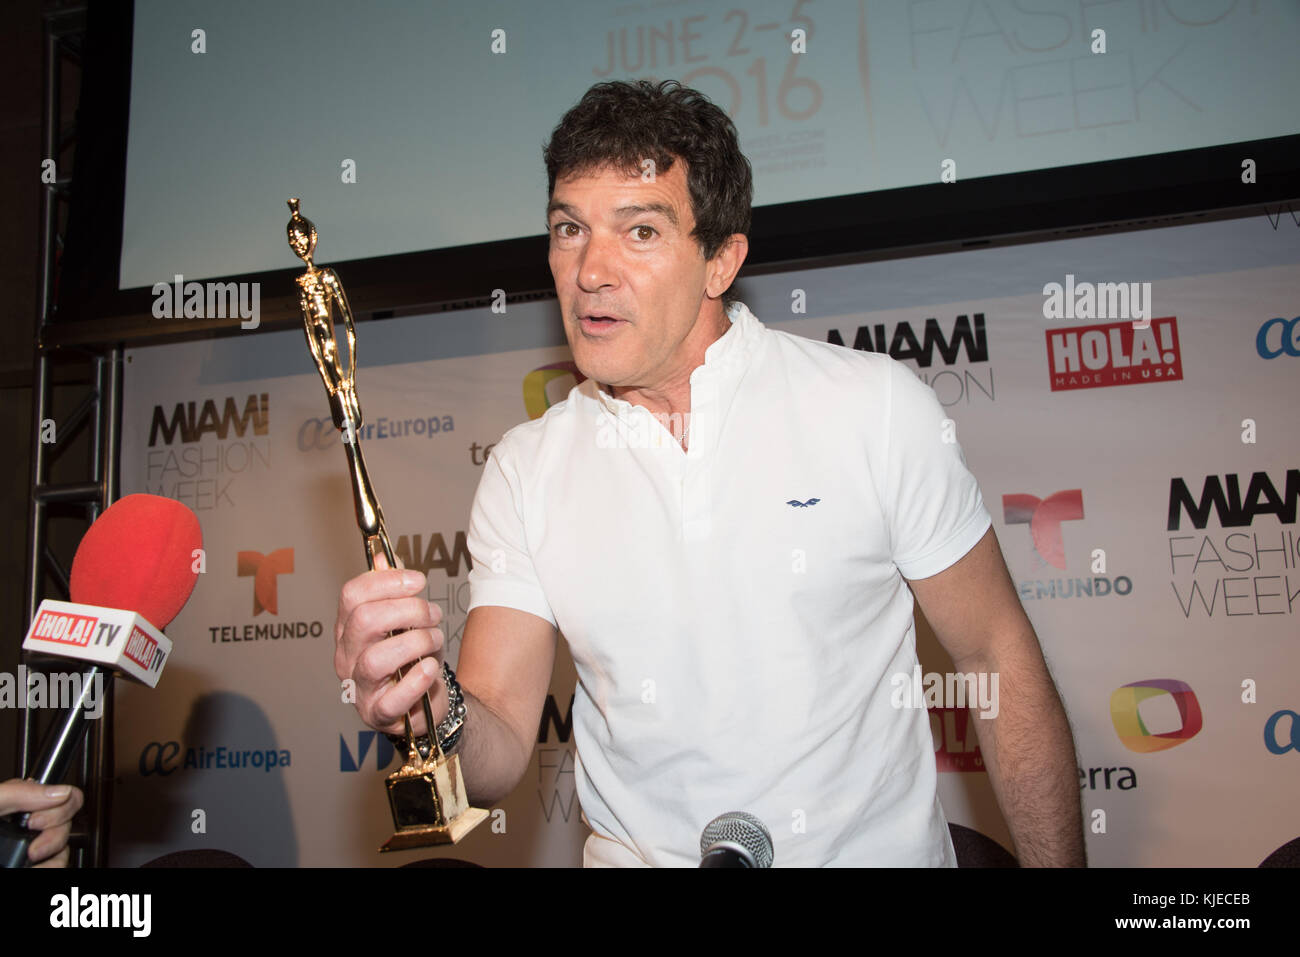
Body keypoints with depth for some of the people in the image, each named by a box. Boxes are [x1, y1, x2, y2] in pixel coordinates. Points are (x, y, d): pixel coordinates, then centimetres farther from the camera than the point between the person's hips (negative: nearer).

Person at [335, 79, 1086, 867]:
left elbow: (1002, 661, -1)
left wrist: (1059, 864, -4)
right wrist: (434, 713, -25)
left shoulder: (879, 408, -7)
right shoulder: (523, 473, -1)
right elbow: (500, 757, -4)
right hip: (640, 854, 1)